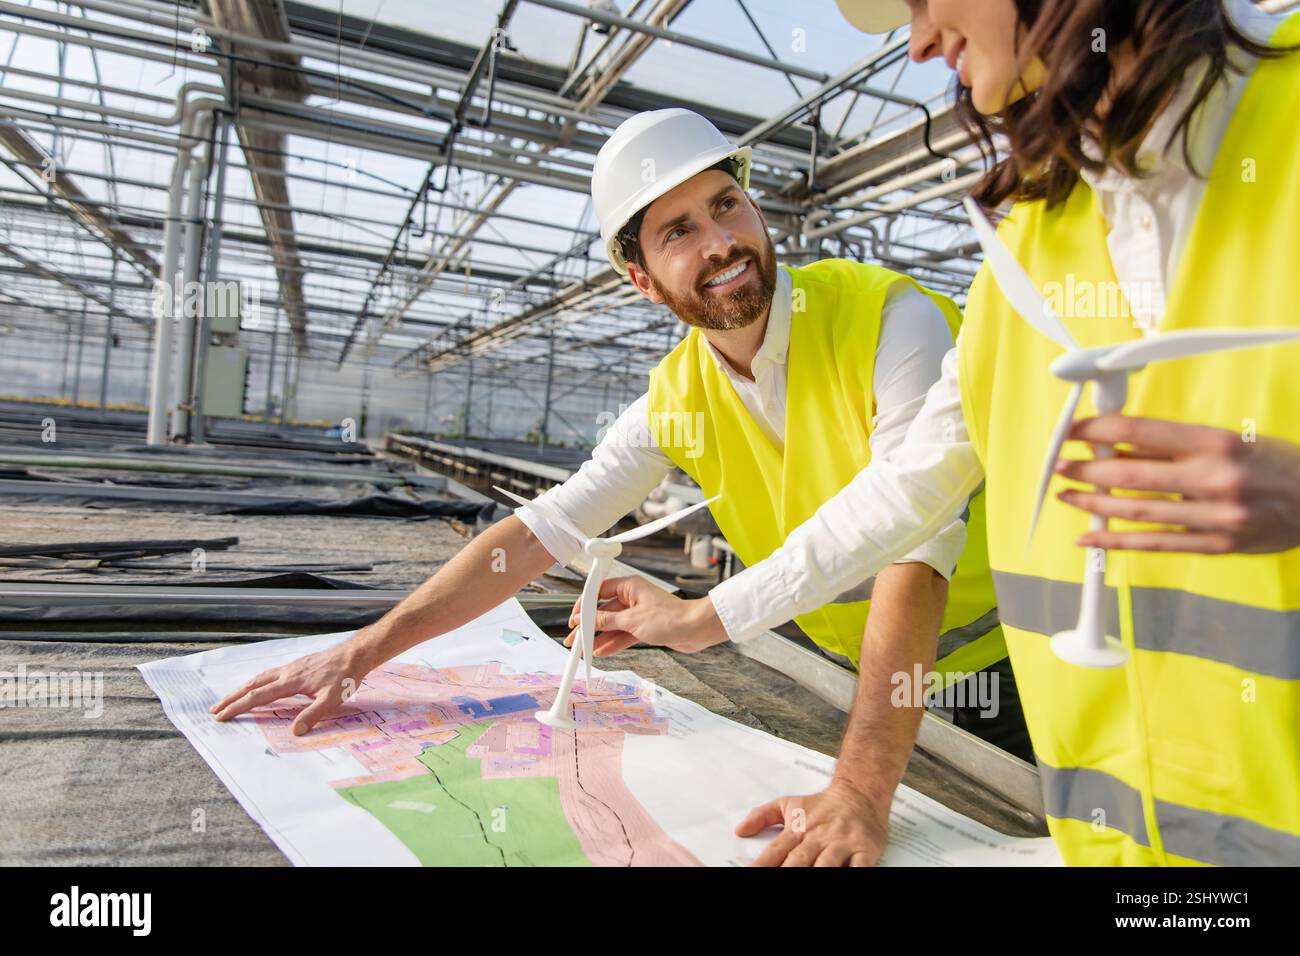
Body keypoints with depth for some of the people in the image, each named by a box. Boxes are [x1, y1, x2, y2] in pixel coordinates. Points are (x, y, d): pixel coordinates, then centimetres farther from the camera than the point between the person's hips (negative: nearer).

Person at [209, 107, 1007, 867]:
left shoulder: (892, 321, -24)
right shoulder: (677, 398, -8)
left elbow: (915, 551, -33)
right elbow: (542, 530, -7)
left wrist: (862, 791, -40)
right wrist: (364, 651, -9)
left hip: (1006, 670, -3)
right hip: (859, 675, 3)